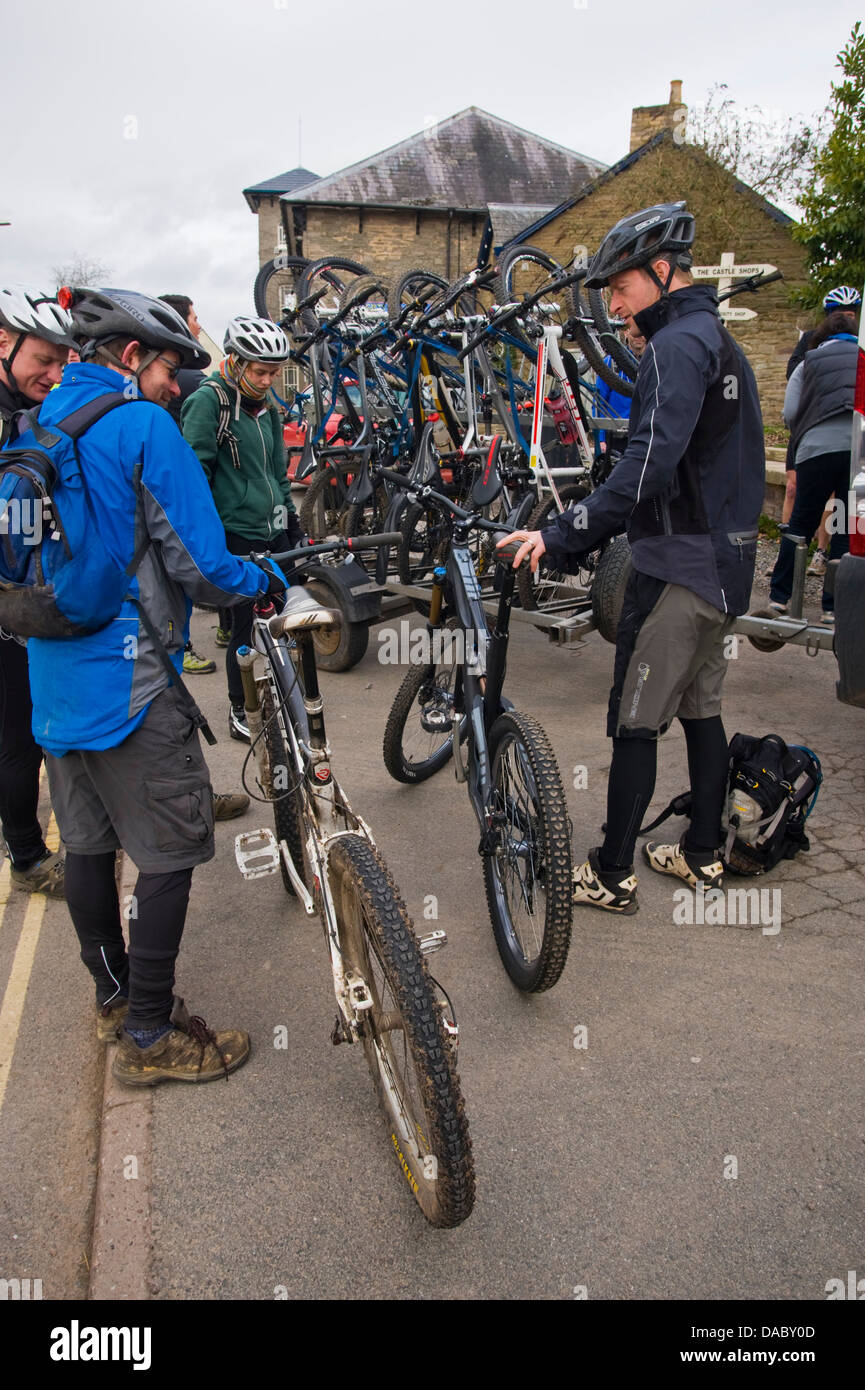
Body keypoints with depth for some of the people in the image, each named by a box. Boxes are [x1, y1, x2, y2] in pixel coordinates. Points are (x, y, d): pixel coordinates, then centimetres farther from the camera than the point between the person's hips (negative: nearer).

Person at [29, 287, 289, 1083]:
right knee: (171, 854, 1)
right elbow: (199, 563, -16)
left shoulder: (40, 425, 14)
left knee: (87, 844, 17)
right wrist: (266, 582, 2)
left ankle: (114, 996, 33)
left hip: (54, 677, 9)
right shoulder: (142, 425, -11)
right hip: (129, 679, -9)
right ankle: (150, 1038, 11)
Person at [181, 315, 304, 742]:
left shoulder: (267, 410, 14)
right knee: (246, 626, -1)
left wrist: (294, 526, 21)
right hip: (236, 536, -7)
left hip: (274, 533, 7)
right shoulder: (208, 400, -9)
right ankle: (240, 711, 16)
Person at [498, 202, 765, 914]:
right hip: (727, 559, 10)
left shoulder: (677, 344, -15)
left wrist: (560, 536, -30)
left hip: (678, 564, -10)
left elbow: (649, 467, -28)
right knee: (701, 709, 16)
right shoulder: (721, 341, 18)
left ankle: (611, 875, 8)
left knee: (636, 722, -2)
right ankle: (703, 854, 28)